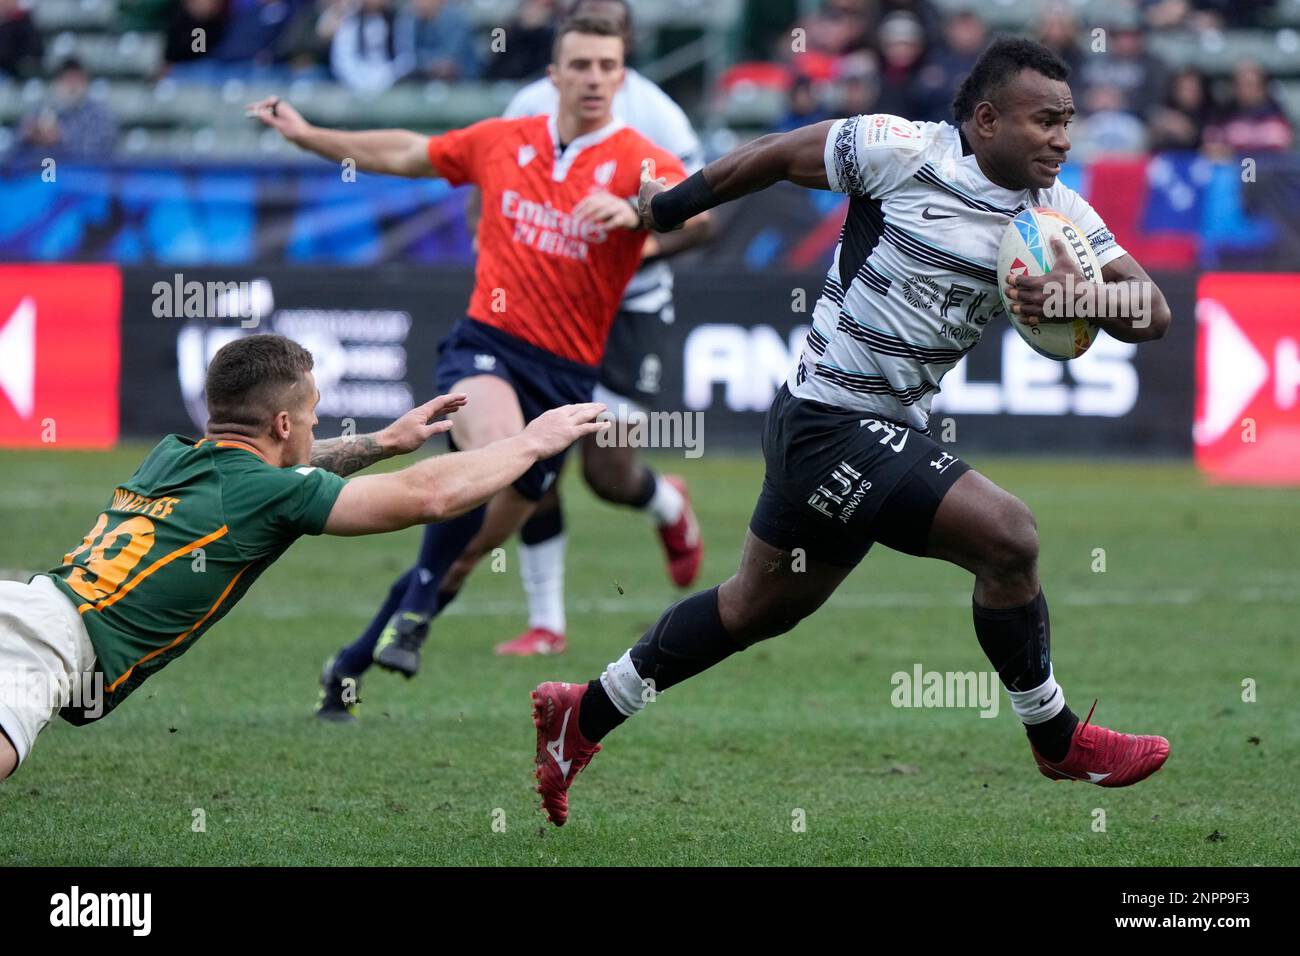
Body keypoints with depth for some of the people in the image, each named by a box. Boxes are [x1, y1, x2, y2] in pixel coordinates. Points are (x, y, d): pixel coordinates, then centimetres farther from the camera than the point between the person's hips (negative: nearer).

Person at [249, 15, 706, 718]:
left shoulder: (638, 161, -4)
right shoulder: (501, 142, 6)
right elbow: (406, 154, 23)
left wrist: (632, 209, -43)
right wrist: (308, 136, 26)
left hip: (567, 371, 0)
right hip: (488, 343, 0)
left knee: (475, 547, 6)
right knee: (497, 449, -35)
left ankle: (351, 668, 22)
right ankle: (414, 611, -21)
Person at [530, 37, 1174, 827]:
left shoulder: (1059, 213, 0)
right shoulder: (905, 152, -16)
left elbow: (1153, 312, -6)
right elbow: (782, 155, -2)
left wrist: (1085, 294, -27)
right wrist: (674, 205, 9)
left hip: (890, 433, 8)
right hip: (831, 421, -8)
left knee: (761, 607, 21)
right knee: (1008, 537, -18)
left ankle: (583, 716, 37)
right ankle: (1057, 740, 0)